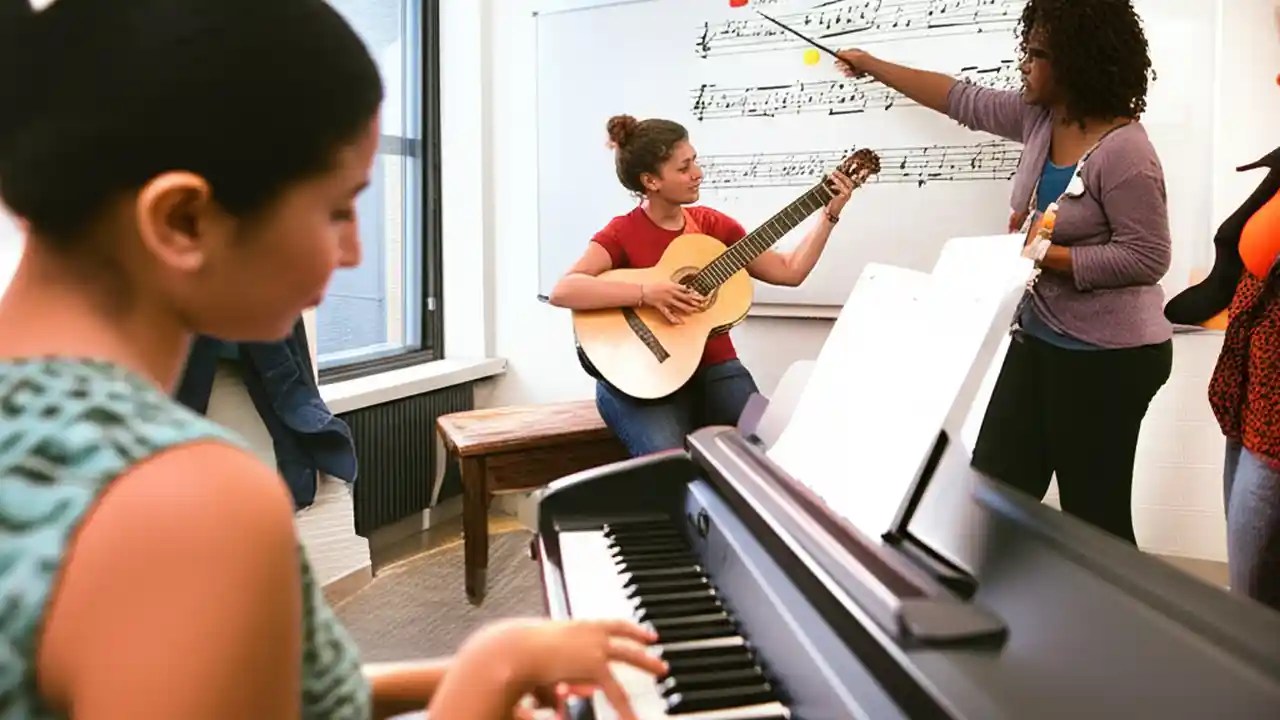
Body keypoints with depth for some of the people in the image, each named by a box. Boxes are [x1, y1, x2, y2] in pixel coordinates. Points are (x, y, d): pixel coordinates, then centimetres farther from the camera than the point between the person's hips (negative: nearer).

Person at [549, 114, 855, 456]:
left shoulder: (712, 224, 8)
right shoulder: (623, 234, -7)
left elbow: (789, 271, 12)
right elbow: (562, 291, -23)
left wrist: (830, 213, 7)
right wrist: (646, 292, -28)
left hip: (713, 368, 5)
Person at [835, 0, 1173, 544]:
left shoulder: (1123, 151, -20)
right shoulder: (1040, 118, 3)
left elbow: (1147, 259, -21)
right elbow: (961, 99, 14)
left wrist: (1043, 255, -21)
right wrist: (871, 66, 21)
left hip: (1108, 356, -8)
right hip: (1038, 339, 8)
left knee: (1094, 513, 2)